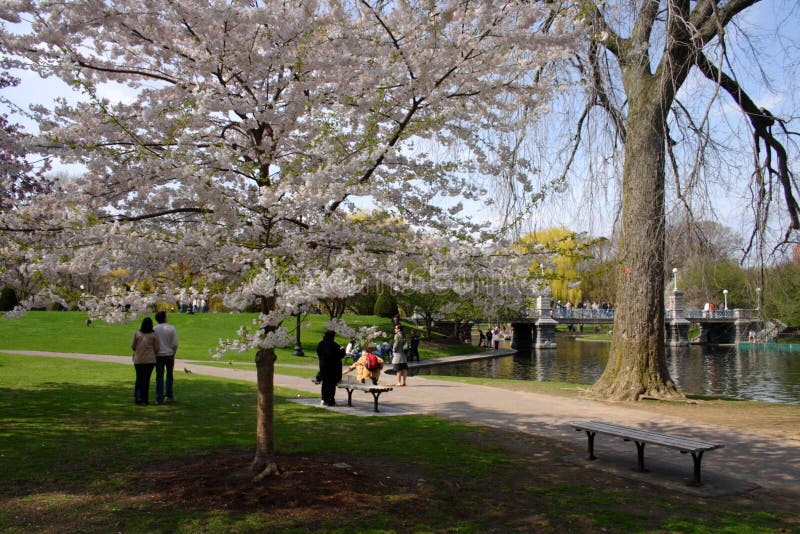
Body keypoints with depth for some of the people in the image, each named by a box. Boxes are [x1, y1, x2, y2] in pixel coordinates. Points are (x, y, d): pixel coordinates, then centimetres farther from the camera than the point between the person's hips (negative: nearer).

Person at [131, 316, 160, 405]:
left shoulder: (137, 334, -2)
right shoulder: (154, 335, -6)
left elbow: (132, 346, 4)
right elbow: (156, 348, -2)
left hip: (138, 360, 2)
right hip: (150, 360, -1)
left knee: (139, 378, 15)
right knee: (146, 379, 4)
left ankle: (137, 397, 8)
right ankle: (144, 400, 5)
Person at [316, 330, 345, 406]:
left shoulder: (320, 344, 1)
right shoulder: (334, 345, -19)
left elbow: (318, 354, 12)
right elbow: (340, 355, -13)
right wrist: (342, 350, 6)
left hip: (323, 367, 6)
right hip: (333, 367, -6)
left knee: (325, 383, 18)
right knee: (331, 384, 1)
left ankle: (324, 399, 22)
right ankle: (330, 401, 2)